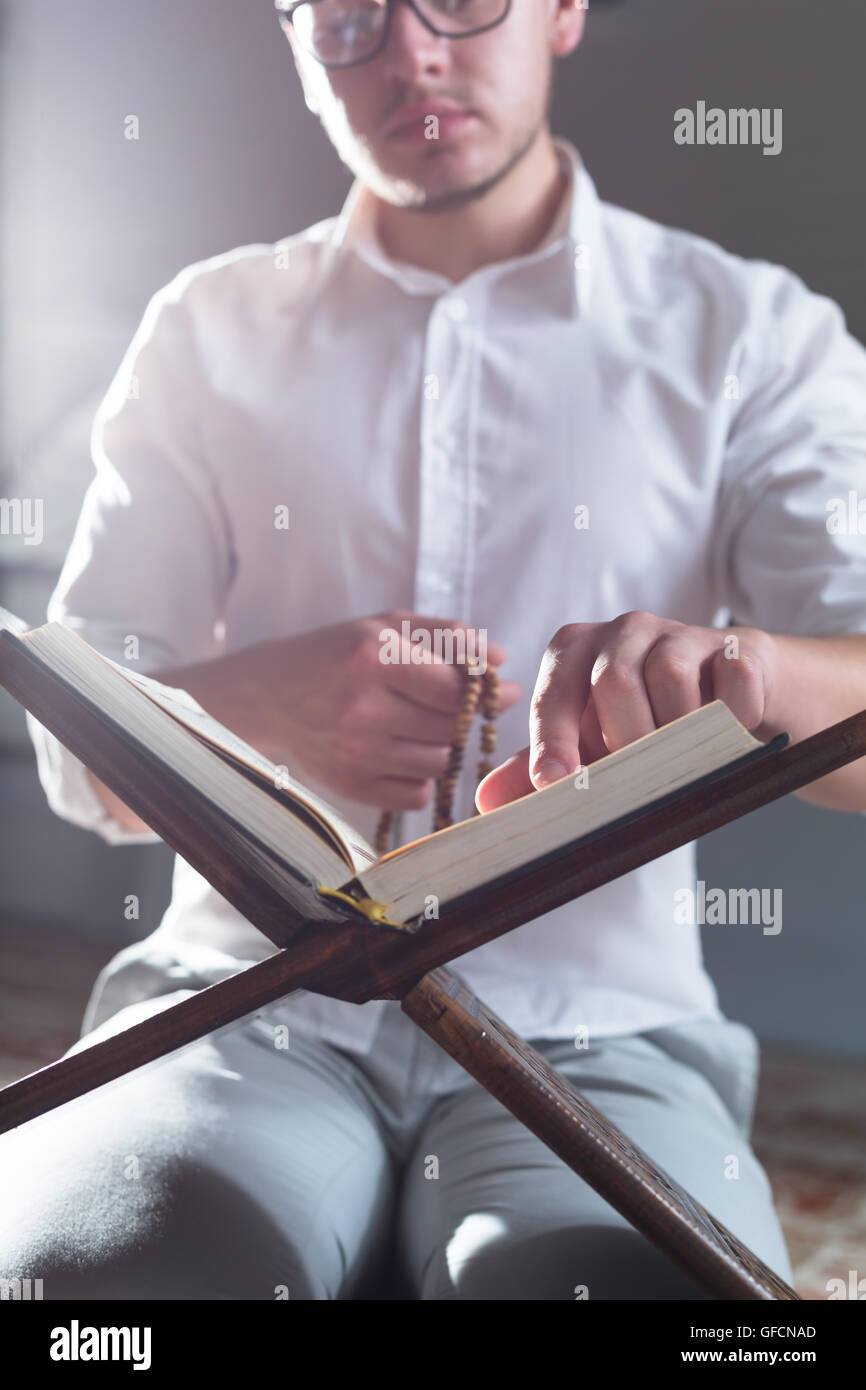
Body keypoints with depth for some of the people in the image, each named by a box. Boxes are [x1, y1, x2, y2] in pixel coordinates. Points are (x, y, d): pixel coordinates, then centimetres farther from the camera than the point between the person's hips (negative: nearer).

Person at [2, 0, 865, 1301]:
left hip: (589, 1028, 0)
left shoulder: (748, 331, 8)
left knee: (620, 1274, -32)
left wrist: (747, 665, -28)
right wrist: (258, 704, -17)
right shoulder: (211, 329, 12)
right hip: (248, 1003, 1)